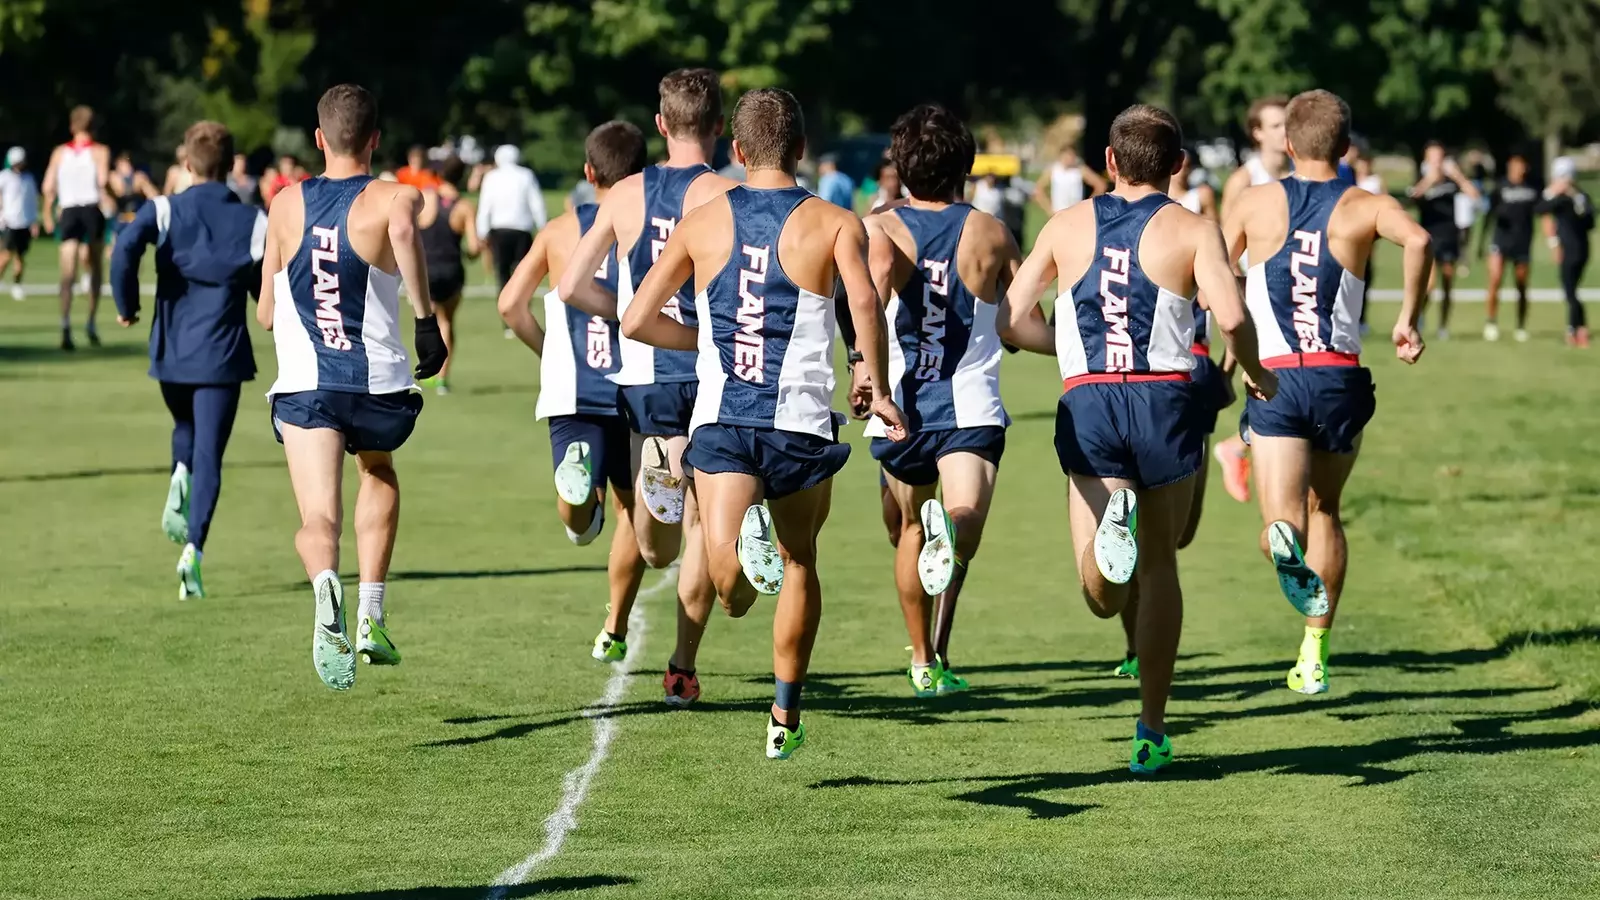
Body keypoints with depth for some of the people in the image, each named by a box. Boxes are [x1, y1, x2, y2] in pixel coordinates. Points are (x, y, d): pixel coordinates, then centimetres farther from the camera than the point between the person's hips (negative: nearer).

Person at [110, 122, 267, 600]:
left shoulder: (163, 211, -3)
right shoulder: (253, 221, -1)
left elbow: (125, 248, -21)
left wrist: (126, 305, -6)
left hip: (172, 350, 1)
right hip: (222, 354, -1)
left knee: (187, 428, 30)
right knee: (209, 454, -4)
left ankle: (181, 476, 0)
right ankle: (193, 547, -21)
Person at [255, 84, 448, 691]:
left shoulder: (286, 204, 12)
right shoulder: (394, 198, 2)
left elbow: (265, 314, 15)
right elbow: (403, 229, -25)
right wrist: (426, 319, -19)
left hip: (303, 386, 0)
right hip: (379, 384, 0)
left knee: (319, 520, -8)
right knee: (379, 475, 30)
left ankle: (326, 585, -44)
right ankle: (372, 618, 23)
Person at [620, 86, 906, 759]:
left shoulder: (703, 222, 10)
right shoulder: (834, 224, 3)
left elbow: (636, 320, 9)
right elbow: (865, 304, -16)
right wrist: (879, 390, -3)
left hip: (719, 421, 0)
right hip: (801, 422, 0)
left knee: (730, 582, -14)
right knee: (799, 562, 22)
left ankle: (744, 548, -49)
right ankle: (786, 716, 29)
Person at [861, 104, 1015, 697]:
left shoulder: (880, 229, 3)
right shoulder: (989, 234, 7)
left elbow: (872, 285, -20)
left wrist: (866, 364, -27)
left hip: (899, 407, 2)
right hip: (970, 408, -2)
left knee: (911, 529, 23)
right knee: (967, 515, -20)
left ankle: (923, 661, 33)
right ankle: (951, 530, -58)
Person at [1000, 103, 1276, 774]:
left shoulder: (1067, 226, 11)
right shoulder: (1192, 231, 2)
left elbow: (1010, 321, 9)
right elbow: (1231, 317, -14)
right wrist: (1255, 372, 6)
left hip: (1086, 402, 1)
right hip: (1165, 400, -1)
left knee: (1104, 597, -5)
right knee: (1159, 567, 16)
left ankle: (1112, 518, -40)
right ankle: (1151, 729, 17)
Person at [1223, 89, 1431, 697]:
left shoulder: (1255, 203, 7)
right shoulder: (1367, 207, 4)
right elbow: (1419, 240, -17)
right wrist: (1408, 319, -7)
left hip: (1273, 378, -1)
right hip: (1341, 378, 1)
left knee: (1284, 517, -8)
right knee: (1326, 512, 20)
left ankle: (1284, 546, -46)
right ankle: (1315, 652, 19)